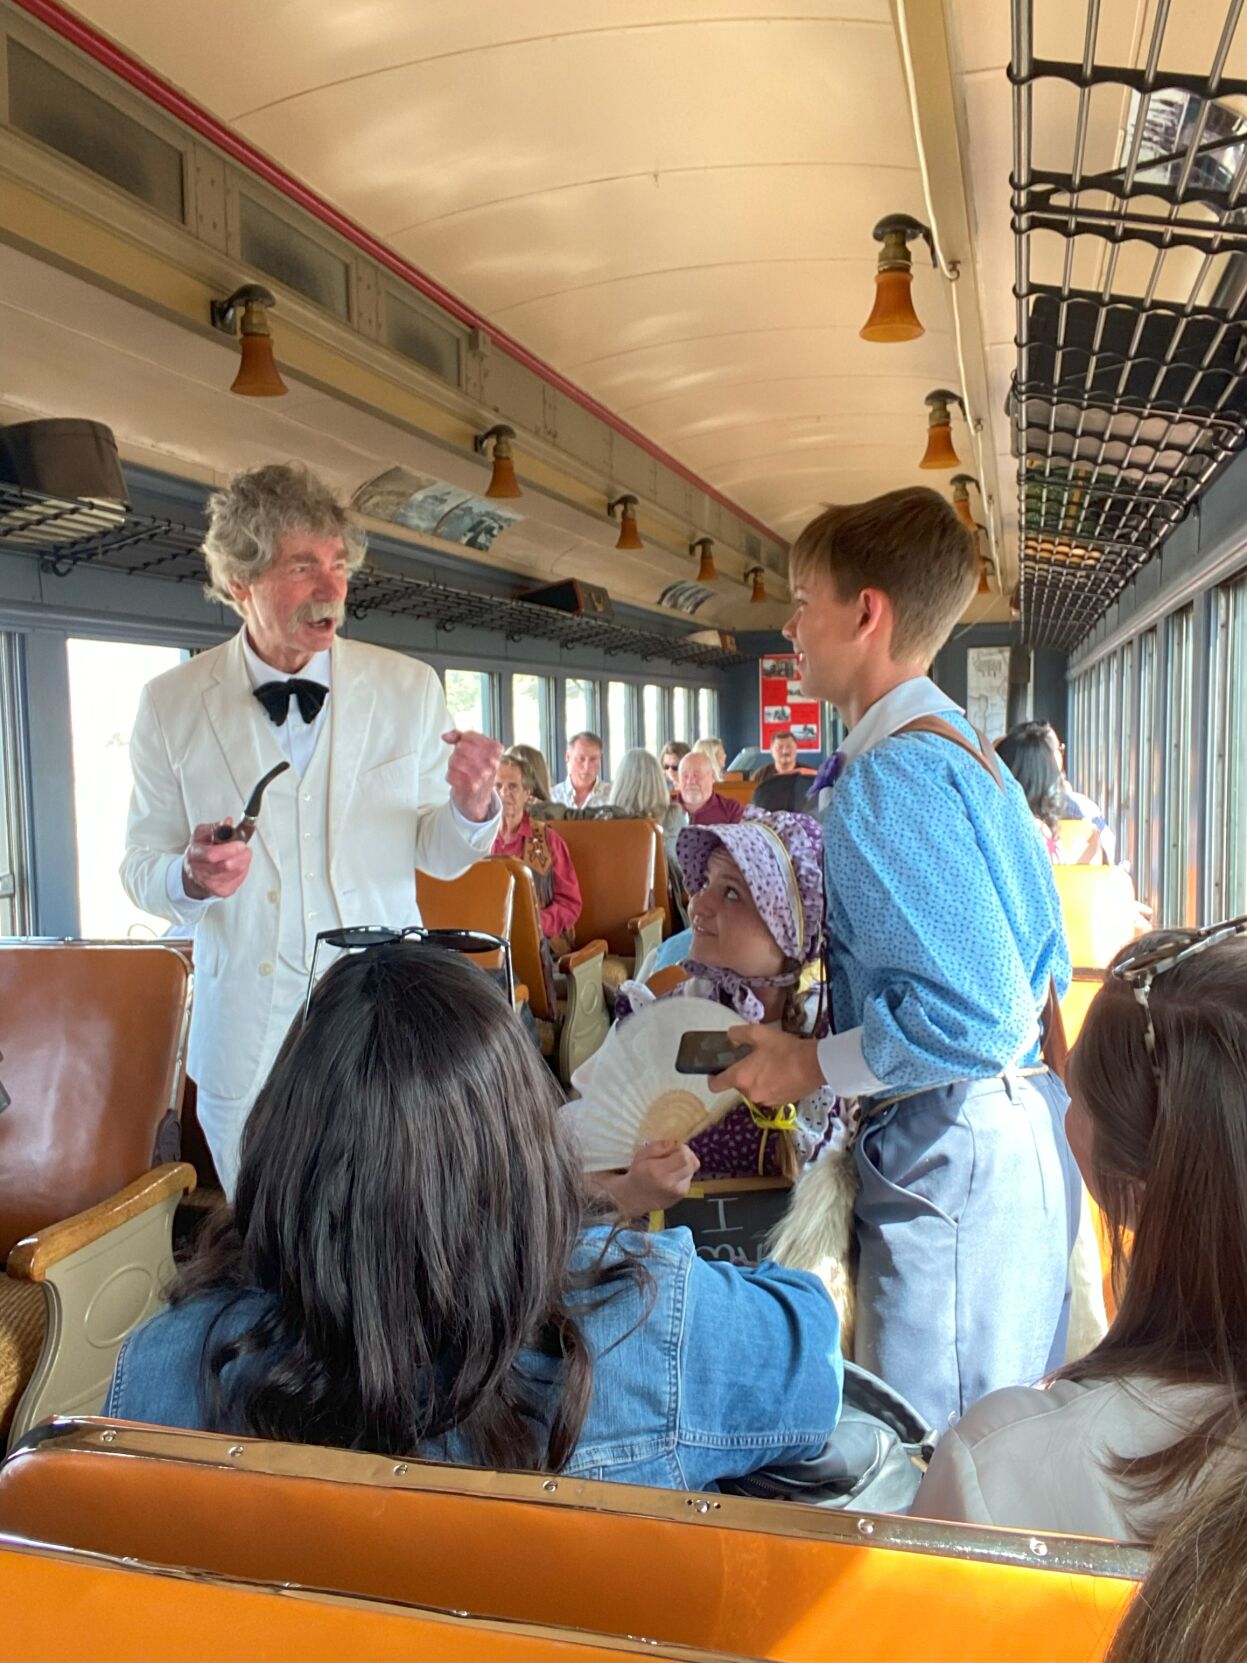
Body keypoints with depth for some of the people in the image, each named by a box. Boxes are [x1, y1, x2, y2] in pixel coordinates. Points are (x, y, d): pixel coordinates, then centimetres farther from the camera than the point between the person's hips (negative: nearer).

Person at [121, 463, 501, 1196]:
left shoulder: (410, 688, -3)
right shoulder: (171, 704, -4)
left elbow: (439, 856, 1)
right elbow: (143, 868, 2)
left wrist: (471, 805, -19)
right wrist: (192, 877, -20)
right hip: (244, 1036, 0)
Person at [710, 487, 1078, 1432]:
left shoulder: (887, 778, -20)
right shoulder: (966, 747, 11)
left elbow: (977, 1017, -27)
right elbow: (1042, 961, 18)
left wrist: (812, 1066, -13)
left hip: (953, 1166, -10)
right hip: (1024, 1132, 10)